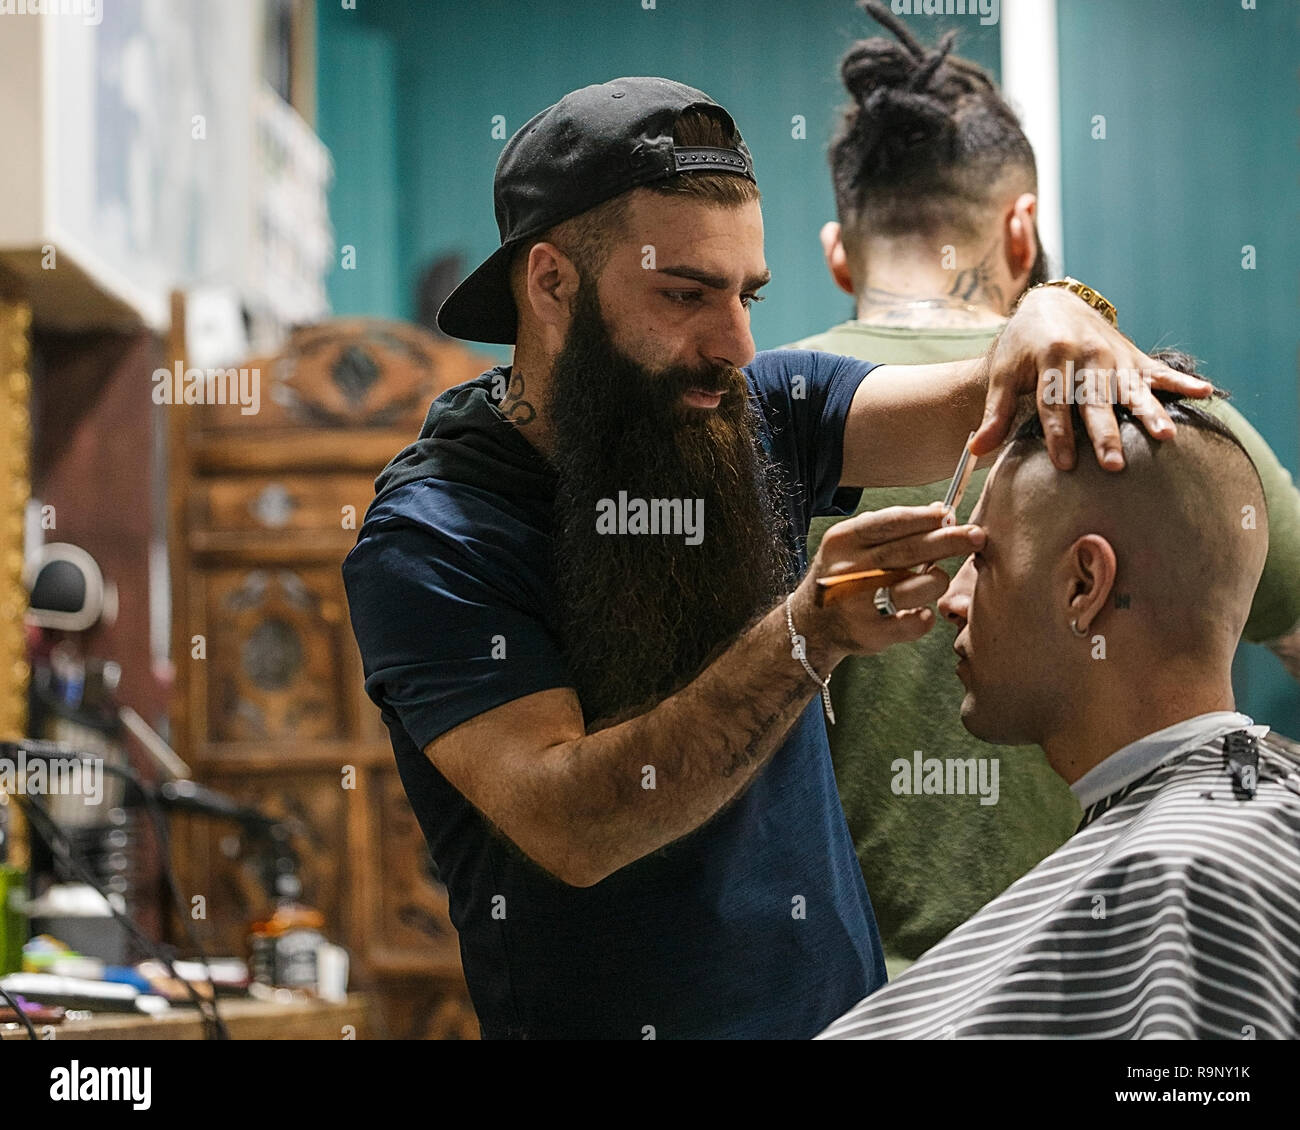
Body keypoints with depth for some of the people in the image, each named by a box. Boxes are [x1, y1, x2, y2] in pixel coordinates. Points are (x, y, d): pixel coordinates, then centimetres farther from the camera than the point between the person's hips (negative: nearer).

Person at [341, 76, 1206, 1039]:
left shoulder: (757, 413, -1)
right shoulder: (427, 537, -15)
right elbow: (569, 829, -25)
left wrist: (1050, 319, -32)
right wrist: (807, 633, -33)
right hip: (607, 1016, -4)